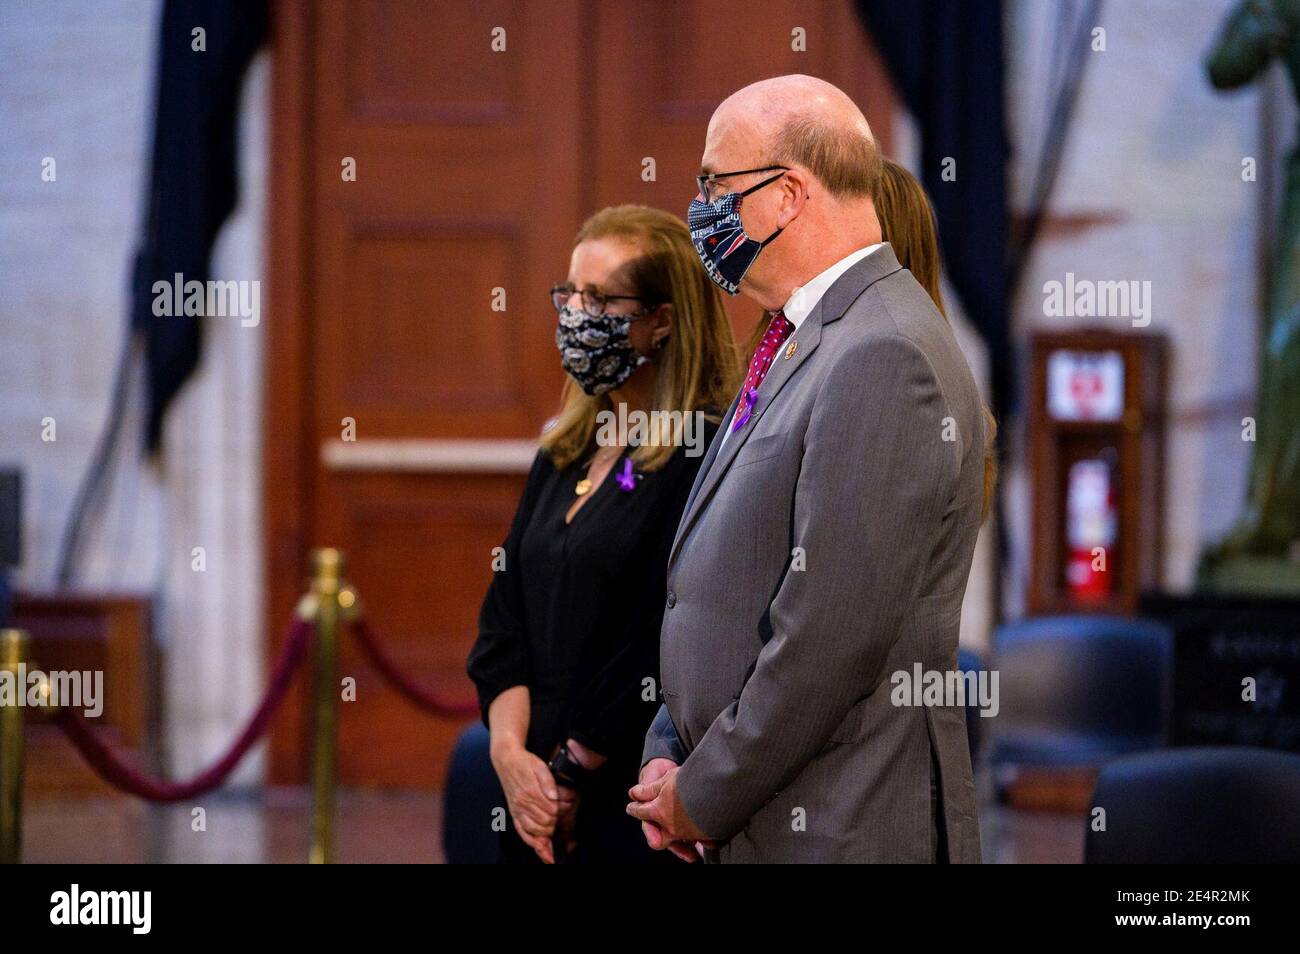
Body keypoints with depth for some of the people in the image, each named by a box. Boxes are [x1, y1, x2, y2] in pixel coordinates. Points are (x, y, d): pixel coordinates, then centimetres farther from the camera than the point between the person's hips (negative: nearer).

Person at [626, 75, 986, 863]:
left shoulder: (883, 359, -17)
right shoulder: (805, 344, 14)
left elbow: (837, 631, -22)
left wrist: (703, 797, -14)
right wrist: (668, 757, 7)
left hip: (842, 832, -9)